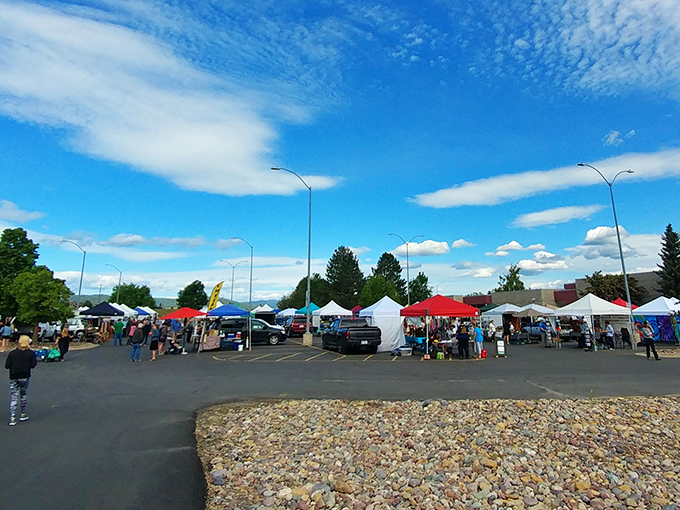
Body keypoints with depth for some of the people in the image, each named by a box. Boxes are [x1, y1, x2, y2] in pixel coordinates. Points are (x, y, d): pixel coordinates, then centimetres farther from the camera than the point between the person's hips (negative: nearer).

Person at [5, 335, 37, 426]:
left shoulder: (12, 353, -2)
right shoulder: (30, 353, -5)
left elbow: (7, 366, -3)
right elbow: (33, 365, -10)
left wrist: (14, 364, 15)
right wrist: (35, 360, 9)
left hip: (13, 378, 1)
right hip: (24, 377, -1)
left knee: (13, 398, 4)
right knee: (23, 396, 15)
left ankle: (12, 418, -1)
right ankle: (22, 415, 24)